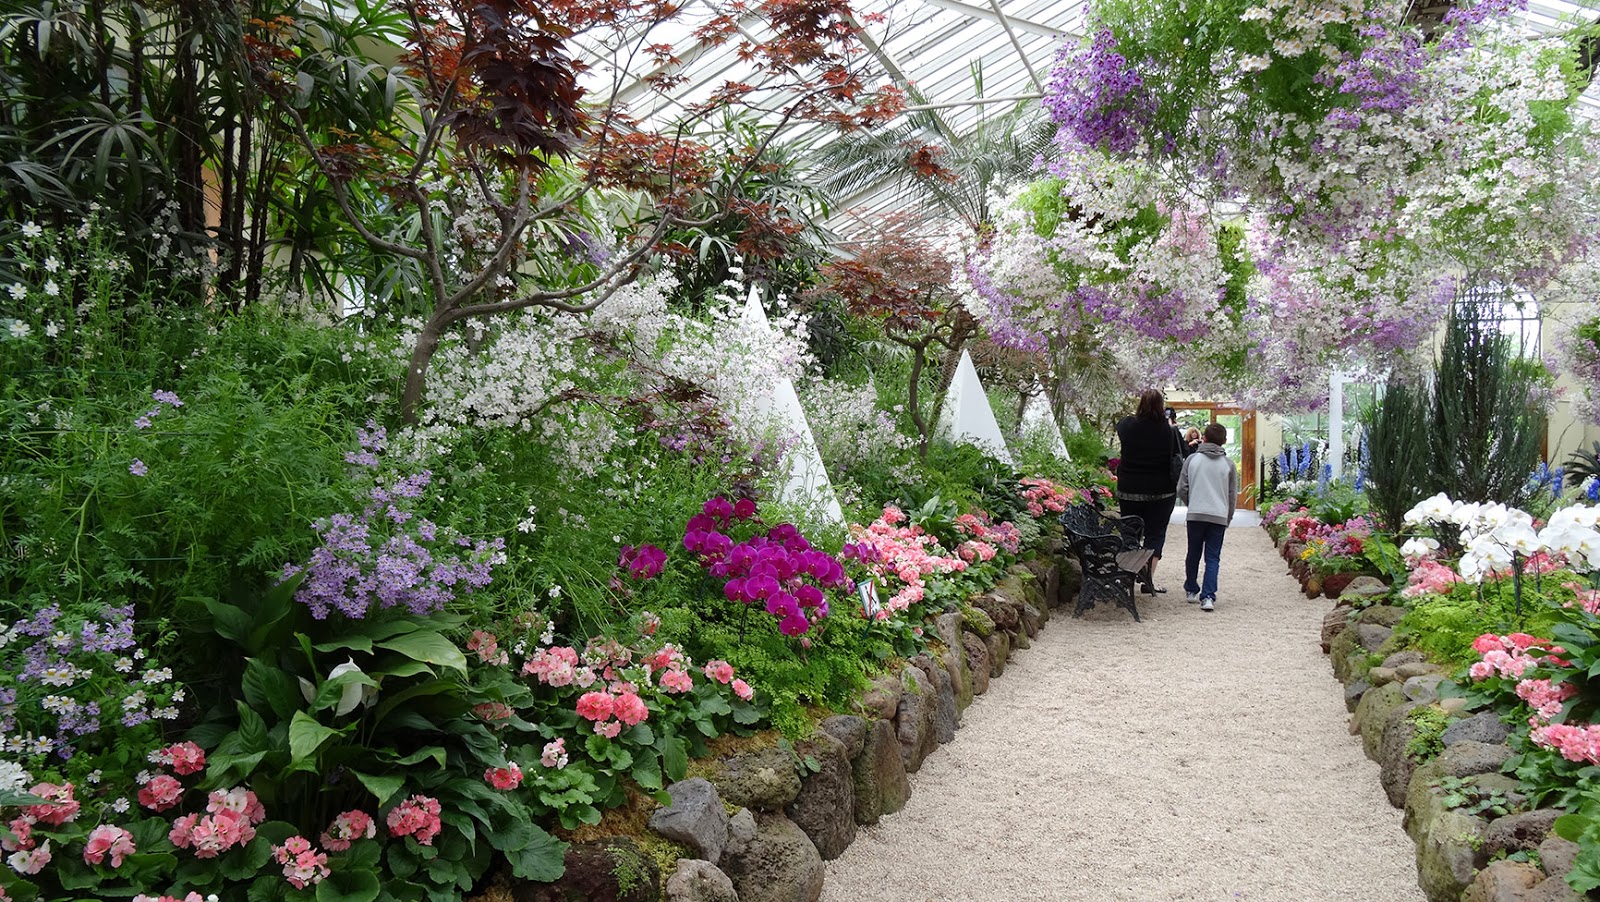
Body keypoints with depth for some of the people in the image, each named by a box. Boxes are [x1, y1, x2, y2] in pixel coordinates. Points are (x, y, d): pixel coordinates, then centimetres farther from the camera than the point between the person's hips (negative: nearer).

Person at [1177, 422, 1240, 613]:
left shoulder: (1192, 460, 3)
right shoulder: (1229, 464, 4)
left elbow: (1181, 489, 3)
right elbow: (1233, 495, 8)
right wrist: (1228, 518, 20)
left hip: (1195, 514, 0)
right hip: (1219, 516, 0)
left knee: (1193, 554, 16)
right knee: (1213, 557, 2)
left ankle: (1191, 590, 30)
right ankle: (1208, 596, -10)